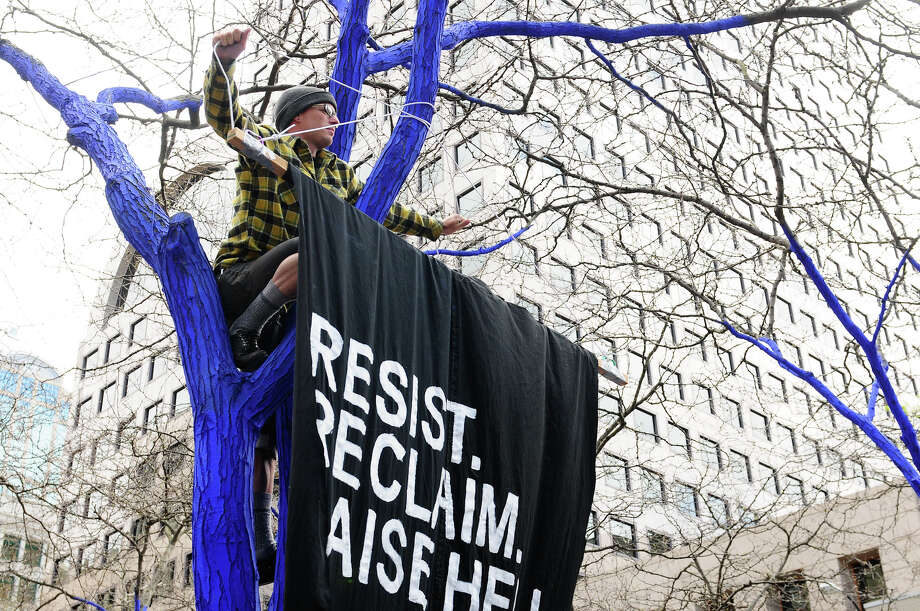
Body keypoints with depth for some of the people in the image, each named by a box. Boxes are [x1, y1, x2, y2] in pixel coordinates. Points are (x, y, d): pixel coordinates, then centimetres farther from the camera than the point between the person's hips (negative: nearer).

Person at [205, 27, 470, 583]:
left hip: (292, 309, 5)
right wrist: (225, 60, -27)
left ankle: (260, 544, -5)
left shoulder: (338, 175, 26)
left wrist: (433, 227, 43)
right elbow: (223, 114, -8)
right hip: (244, 282, -5)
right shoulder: (264, 142, 9)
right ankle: (244, 336, -27)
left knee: (268, 431, -4)